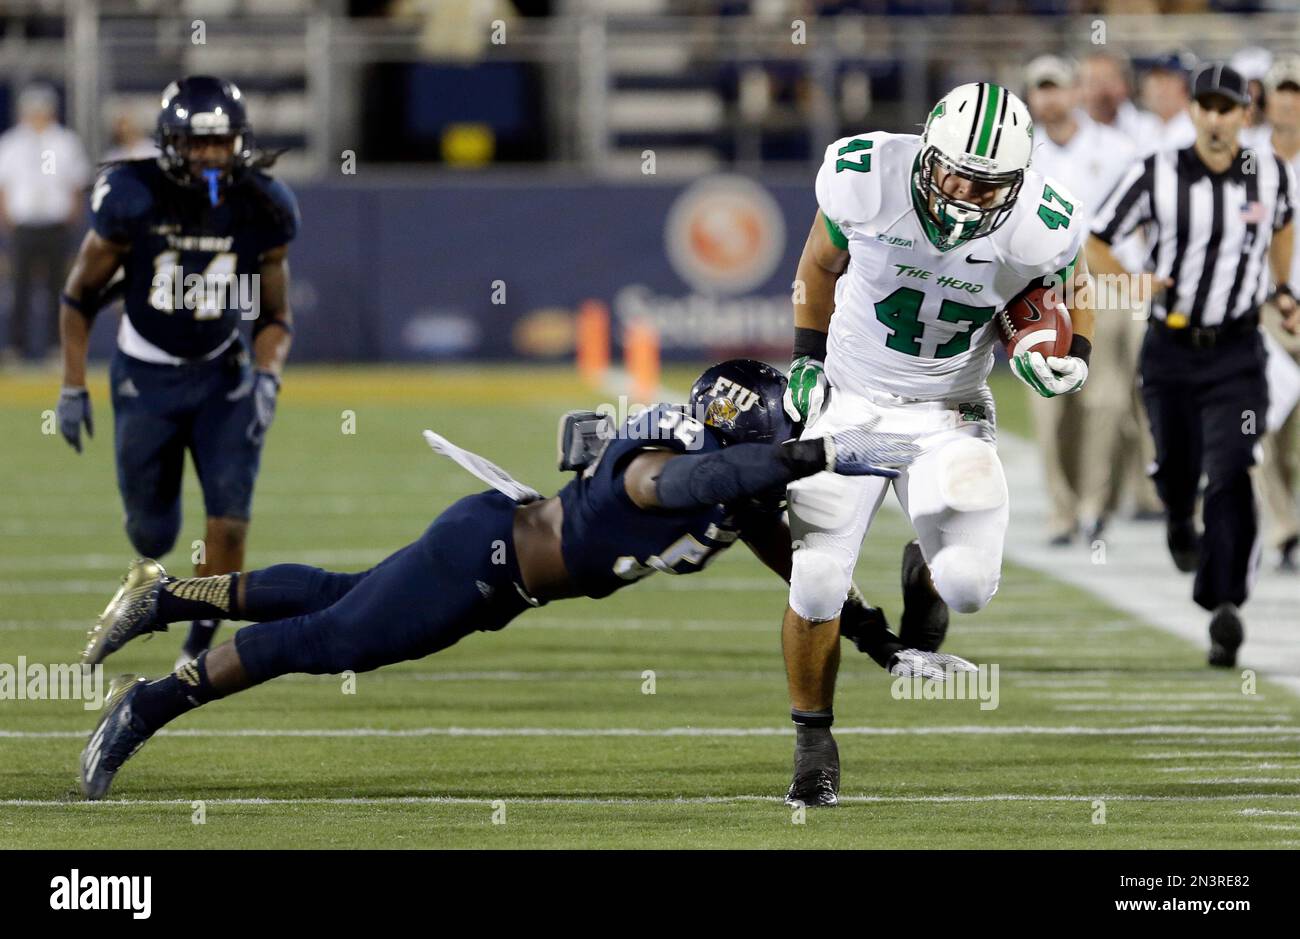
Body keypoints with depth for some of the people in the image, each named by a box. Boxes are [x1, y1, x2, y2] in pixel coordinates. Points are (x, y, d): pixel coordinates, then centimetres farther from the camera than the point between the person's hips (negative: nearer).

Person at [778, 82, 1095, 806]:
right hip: (850, 402, 0)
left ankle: (926, 576, 22)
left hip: (948, 413, 0)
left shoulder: (1042, 228, -20)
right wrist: (807, 357, 4)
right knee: (816, 585, -9)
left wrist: (1072, 359, -13)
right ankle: (814, 740, 18)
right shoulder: (866, 176, -21)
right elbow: (822, 265, 1)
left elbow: (1074, 289, 4)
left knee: (969, 583, -19)